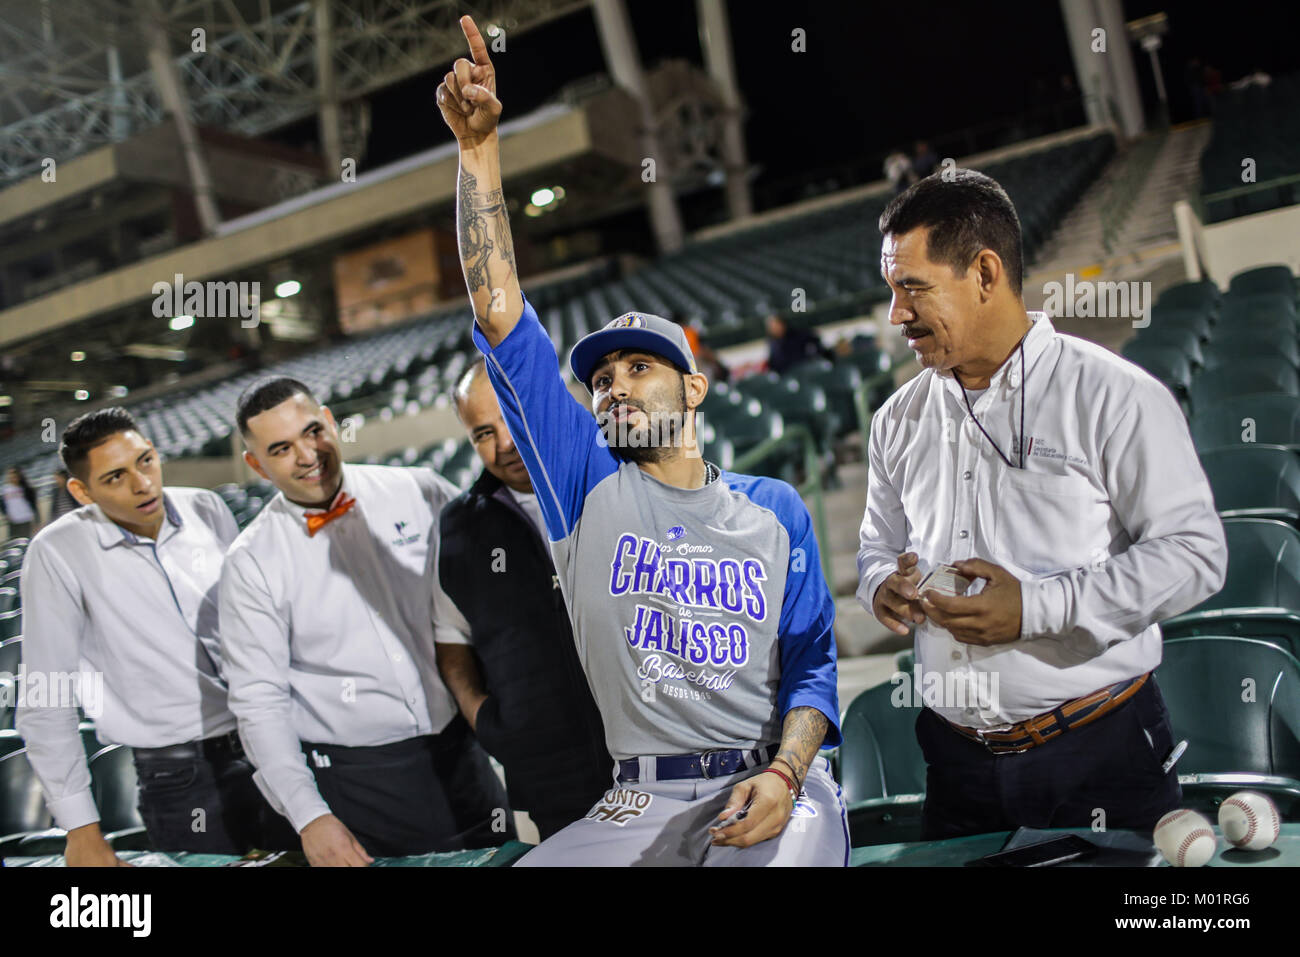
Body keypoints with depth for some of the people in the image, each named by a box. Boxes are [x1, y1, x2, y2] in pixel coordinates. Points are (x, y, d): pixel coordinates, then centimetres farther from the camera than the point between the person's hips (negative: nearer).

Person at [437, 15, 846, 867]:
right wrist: (479, 146, -5)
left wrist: (784, 774, -13)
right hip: (638, 804, 1)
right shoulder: (586, 485, 8)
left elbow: (811, 661, 8)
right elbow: (502, 315, 1)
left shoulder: (774, 509, 9)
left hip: (774, 787, -1)